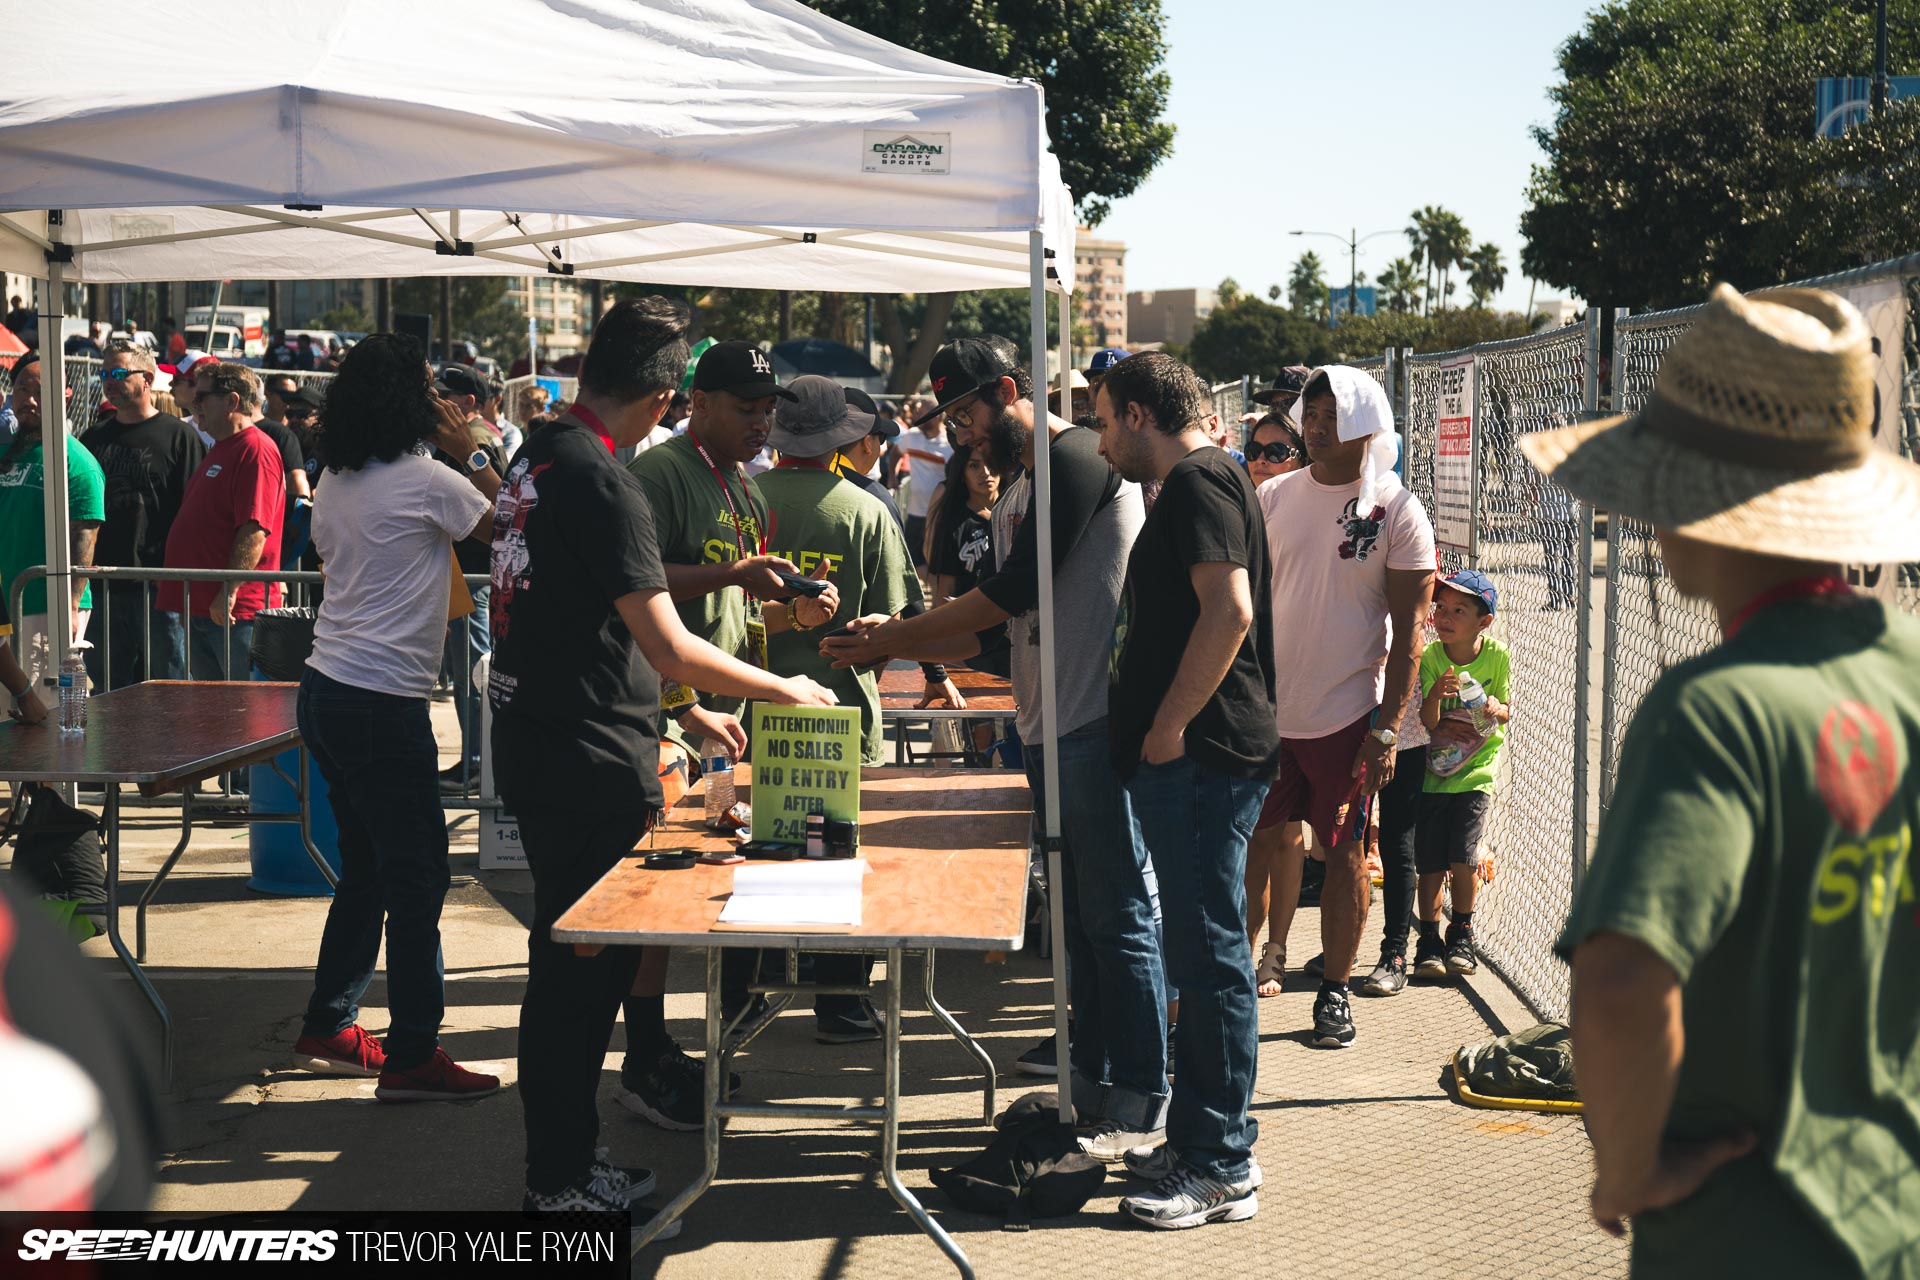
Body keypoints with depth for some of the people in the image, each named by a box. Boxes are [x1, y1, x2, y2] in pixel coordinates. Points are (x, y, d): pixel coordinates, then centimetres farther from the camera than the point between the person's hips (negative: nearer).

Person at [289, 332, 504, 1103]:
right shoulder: (426, 480, -13)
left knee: (366, 870, 19)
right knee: (418, 877, -2)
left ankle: (327, 1029, 28)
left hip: (326, 689, 9)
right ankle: (412, 1058, 2)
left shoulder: (335, 484, 9)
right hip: (383, 701, -9)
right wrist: (469, 446, 7)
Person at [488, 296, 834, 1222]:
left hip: (537, 747, 10)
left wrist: (675, 714, 24)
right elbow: (667, 647, -23)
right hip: (590, 765, -10)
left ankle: (561, 1166, 27)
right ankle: (560, 1183, 12)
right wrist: (786, 690, -10)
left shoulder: (536, 457, 11)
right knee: (581, 968, 1)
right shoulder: (601, 481, -20)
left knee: (572, 960, 17)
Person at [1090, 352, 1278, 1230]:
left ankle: (1222, 1170, 1)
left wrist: (1169, 725, -19)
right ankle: (1199, 1136, 25)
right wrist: (1160, 732, 22)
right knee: (1198, 951, 15)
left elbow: (1230, 611, -25)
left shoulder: (1200, 483, -12)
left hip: (1202, 760, -11)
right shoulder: (1193, 485, 21)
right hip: (1188, 761, 11)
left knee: (1209, 956, -5)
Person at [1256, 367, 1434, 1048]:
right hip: (1269, 707, 3)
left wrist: (1388, 727, -11)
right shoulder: (1272, 498, 5)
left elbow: (1407, 626, -6)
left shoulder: (1397, 510, -5)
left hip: (1348, 714, -3)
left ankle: (1335, 991, 16)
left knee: (1344, 852, 4)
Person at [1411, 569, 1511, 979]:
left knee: (1463, 859, -8)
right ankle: (1429, 940, 15)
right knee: (1431, 863, 0)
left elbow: (1507, 713, 3)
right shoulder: (1430, 657, -8)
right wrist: (1436, 696, -32)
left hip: (1476, 772, -1)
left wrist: (1495, 709, -20)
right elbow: (1427, 722, -12)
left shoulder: (1497, 656, -7)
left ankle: (1462, 934, 14)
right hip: (1432, 771, 1)